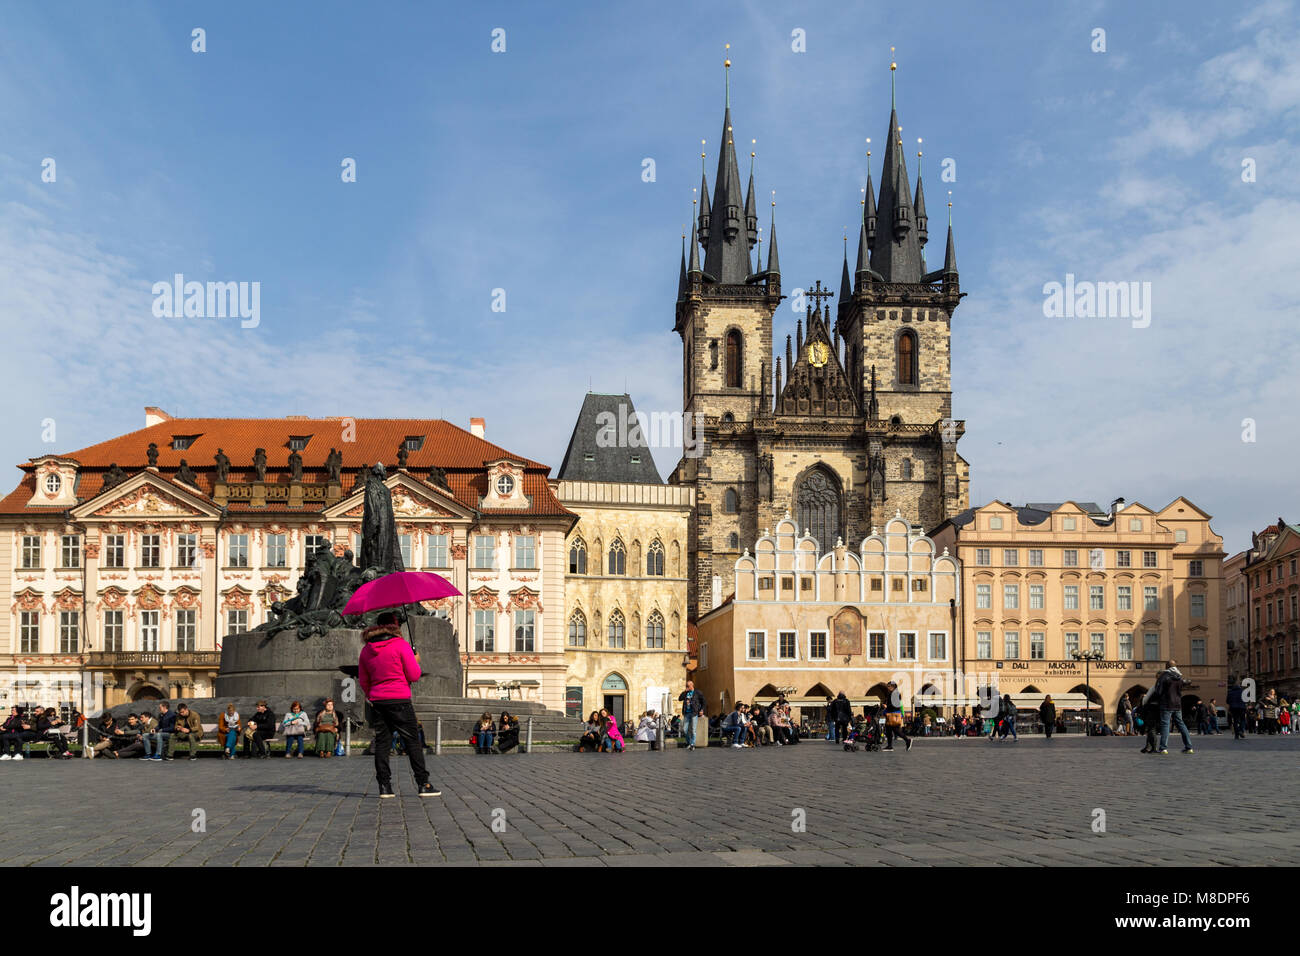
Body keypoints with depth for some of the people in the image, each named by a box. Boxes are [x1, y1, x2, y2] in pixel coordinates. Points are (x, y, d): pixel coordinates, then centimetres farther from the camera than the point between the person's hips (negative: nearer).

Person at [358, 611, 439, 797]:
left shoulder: (366, 650, 10)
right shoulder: (401, 645, -6)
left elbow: (363, 680, 16)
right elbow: (414, 675, -7)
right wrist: (416, 661, 13)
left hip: (378, 701, 5)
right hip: (399, 700, -5)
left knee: (382, 743, 7)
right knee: (413, 741, 1)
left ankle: (384, 786, 3)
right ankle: (423, 784, 1)